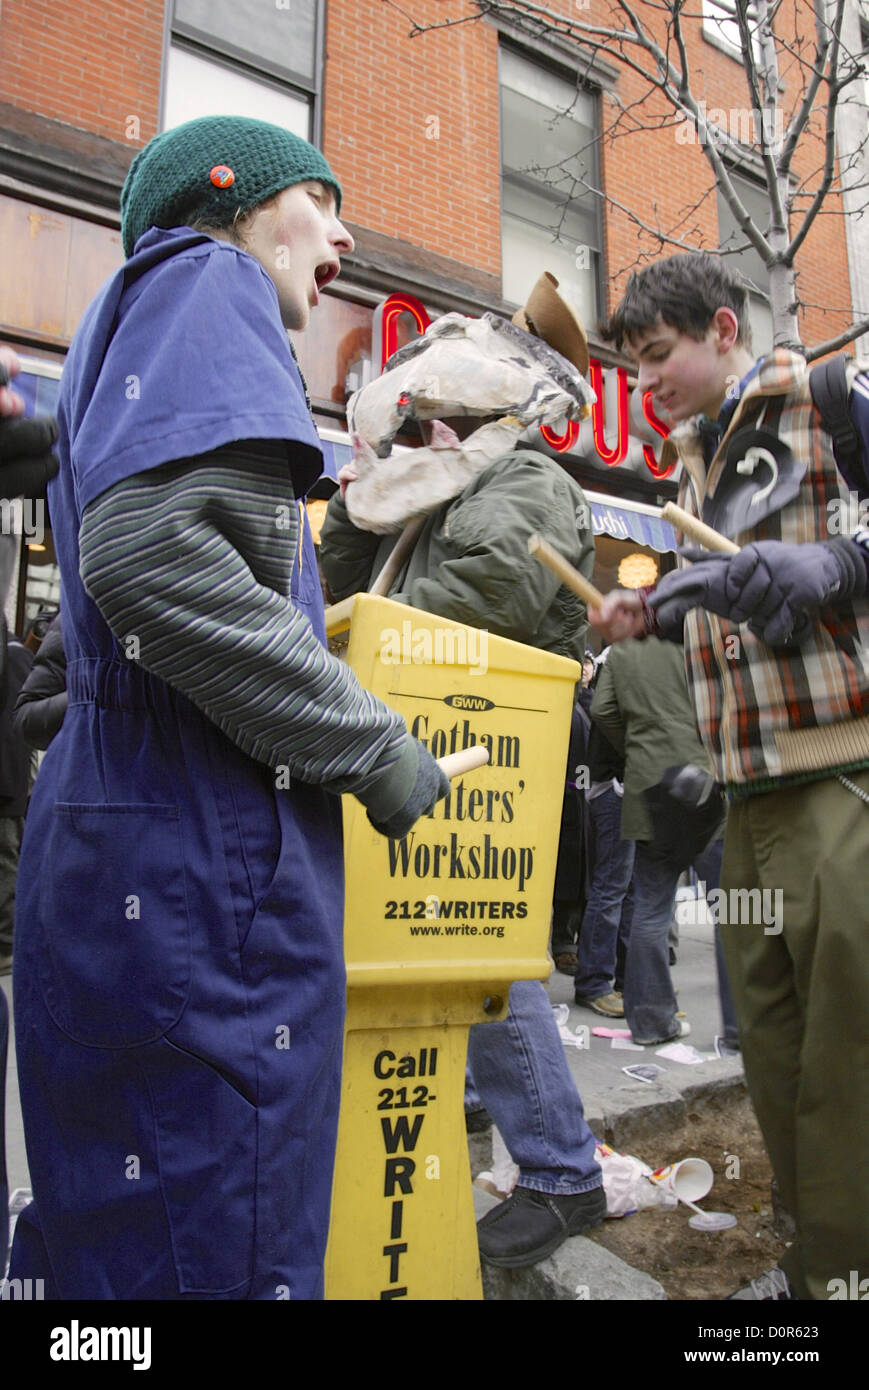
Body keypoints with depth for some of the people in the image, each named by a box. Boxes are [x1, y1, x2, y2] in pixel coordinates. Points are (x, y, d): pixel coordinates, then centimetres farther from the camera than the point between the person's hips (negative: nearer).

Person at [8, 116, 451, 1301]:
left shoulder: (131, 330, 25)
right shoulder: (205, 277, -3)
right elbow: (147, 550, -22)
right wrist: (377, 752, -13)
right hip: (201, 856, -10)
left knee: (112, 1230, 19)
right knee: (220, 1248, 1)